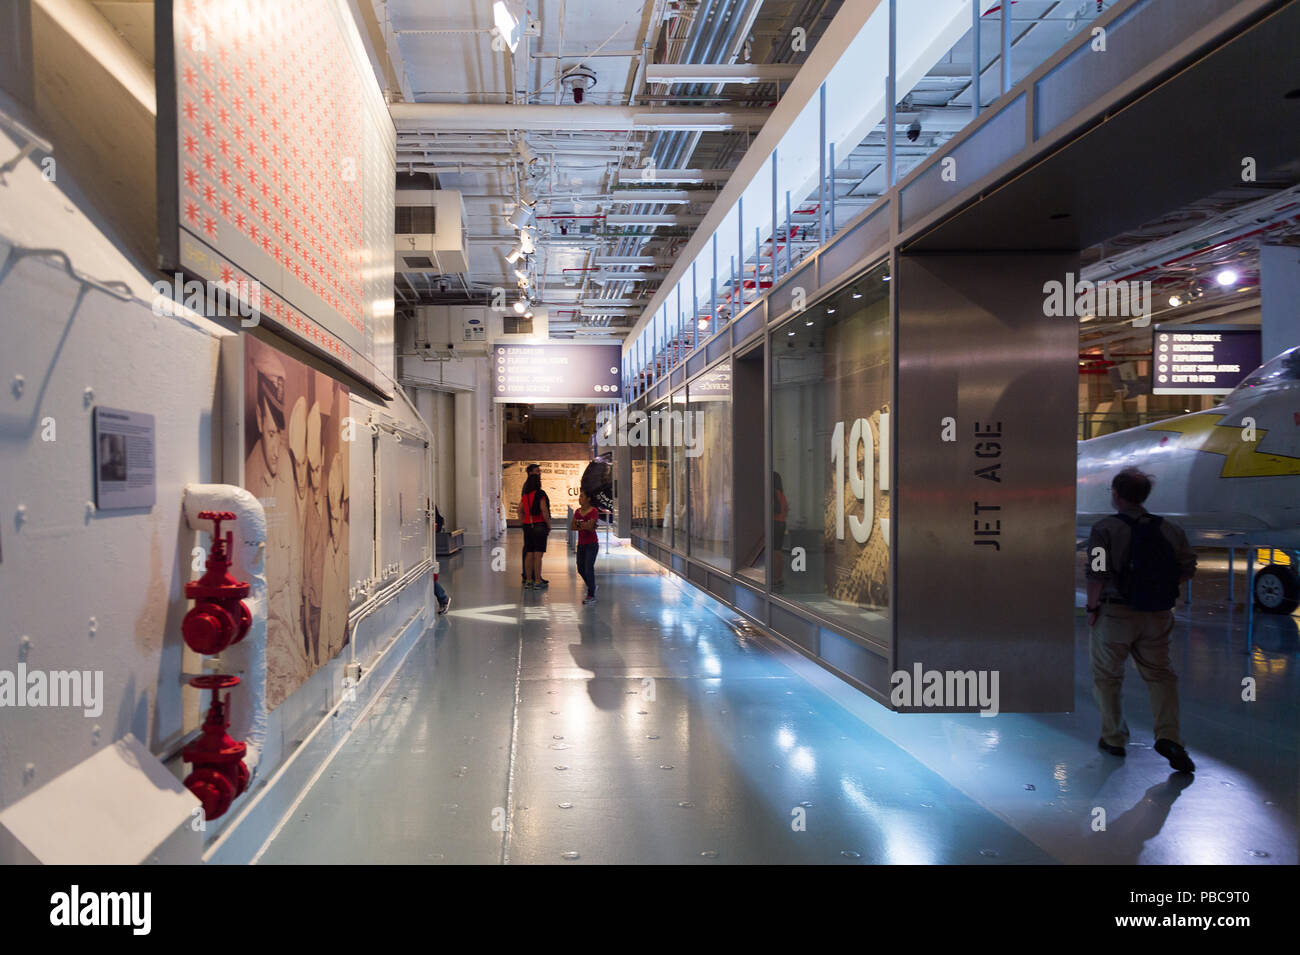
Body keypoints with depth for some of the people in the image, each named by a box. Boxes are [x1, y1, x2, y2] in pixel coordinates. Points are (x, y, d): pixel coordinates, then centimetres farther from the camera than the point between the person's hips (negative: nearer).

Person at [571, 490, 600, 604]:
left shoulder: (594, 511, -12)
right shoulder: (577, 511, 8)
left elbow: (590, 526, -21)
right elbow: (572, 526, 0)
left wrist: (579, 524, -8)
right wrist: (585, 526, -13)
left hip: (592, 544, -7)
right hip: (581, 544, 7)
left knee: (588, 569, -10)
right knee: (581, 569, 13)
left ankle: (591, 596, -3)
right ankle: (592, 587, 35)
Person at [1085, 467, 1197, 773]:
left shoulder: (1105, 528, -11)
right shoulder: (1170, 529, 3)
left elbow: (1098, 574, -17)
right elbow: (1187, 569, 3)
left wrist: (1092, 606, -4)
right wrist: (1157, 589, 14)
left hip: (1115, 613, -3)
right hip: (1157, 617, 3)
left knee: (1107, 676, 13)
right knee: (1160, 674, 13)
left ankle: (1114, 739, 21)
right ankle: (1168, 736, -3)